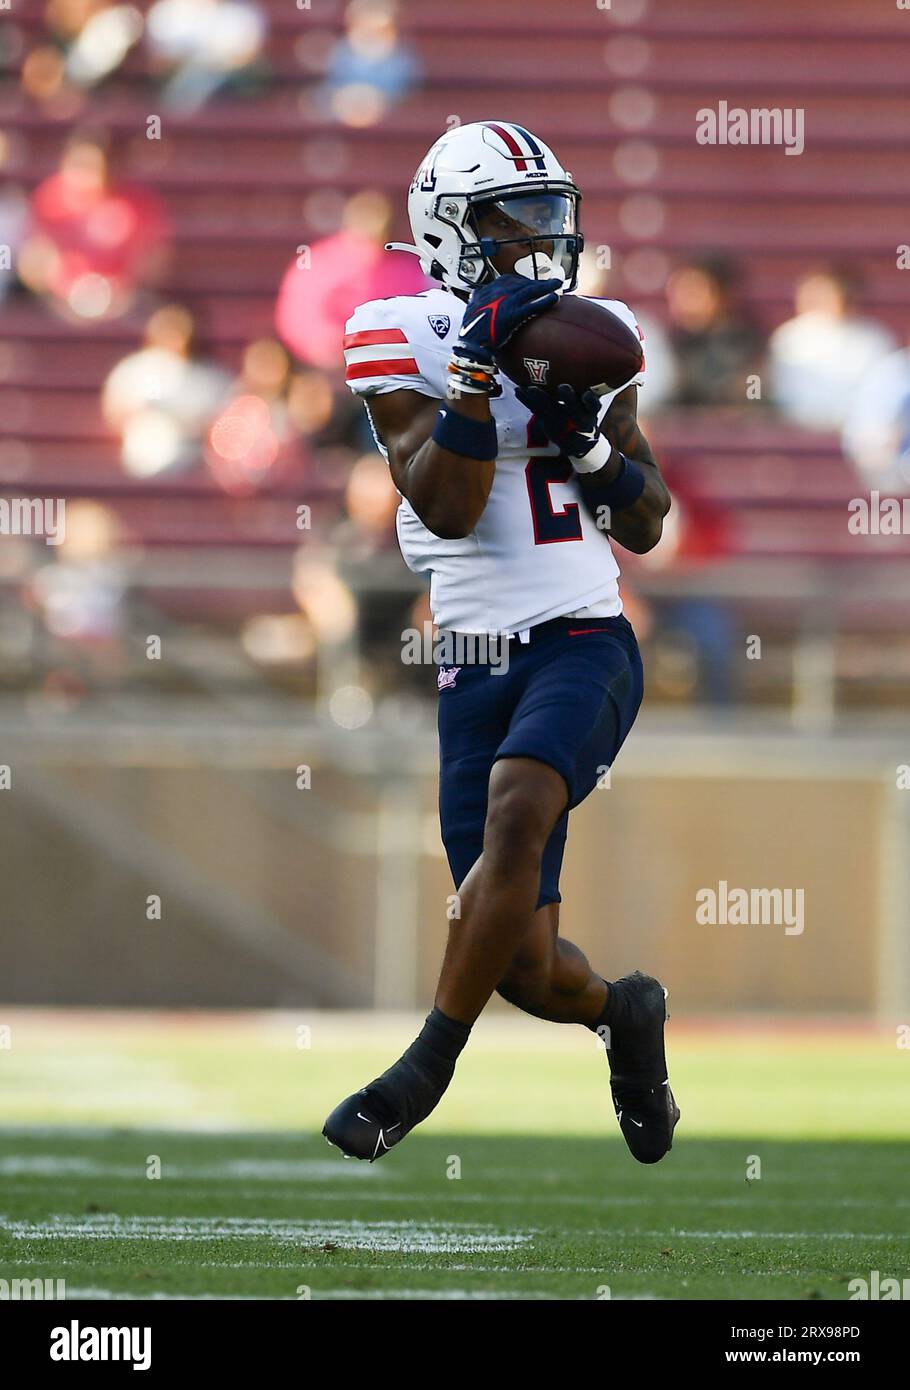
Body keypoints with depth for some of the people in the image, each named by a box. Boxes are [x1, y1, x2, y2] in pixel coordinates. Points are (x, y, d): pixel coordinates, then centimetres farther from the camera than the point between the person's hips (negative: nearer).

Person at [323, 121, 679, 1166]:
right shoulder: (401, 340, 0)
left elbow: (646, 528, 12)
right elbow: (444, 507, -12)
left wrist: (588, 442, -6)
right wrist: (478, 368, -21)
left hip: (586, 644, 0)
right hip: (479, 669, 0)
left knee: (516, 813, -32)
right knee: (528, 971, -3)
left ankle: (430, 1063, -19)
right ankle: (623, 1011, 33)